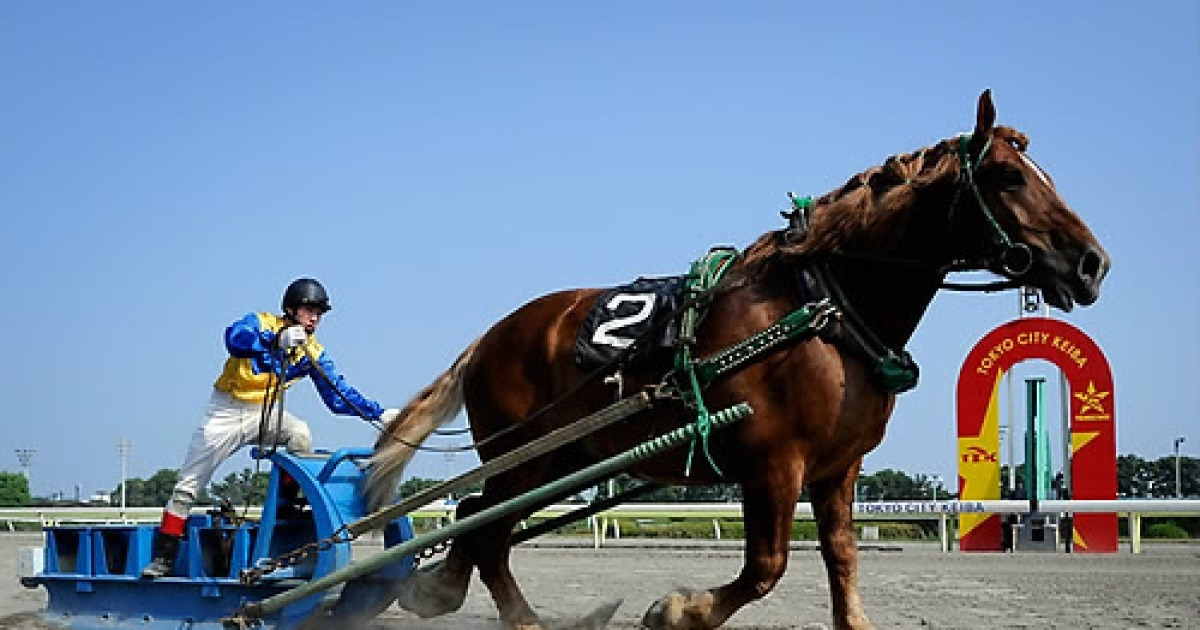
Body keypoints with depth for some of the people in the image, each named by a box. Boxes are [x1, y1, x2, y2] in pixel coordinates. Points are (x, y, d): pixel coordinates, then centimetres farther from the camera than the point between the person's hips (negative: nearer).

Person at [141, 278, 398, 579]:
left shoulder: (313, 353, -2)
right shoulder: (261, 323, -12)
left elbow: (339, 396, -3)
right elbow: (234, 338, -35)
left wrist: (379, 413, -14)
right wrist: (277, 340, -49)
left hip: (265, 414, 3)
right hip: (226, 412, -3)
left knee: (300, 435, -29)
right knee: (187, 487, -4)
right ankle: (164, 557, 5)